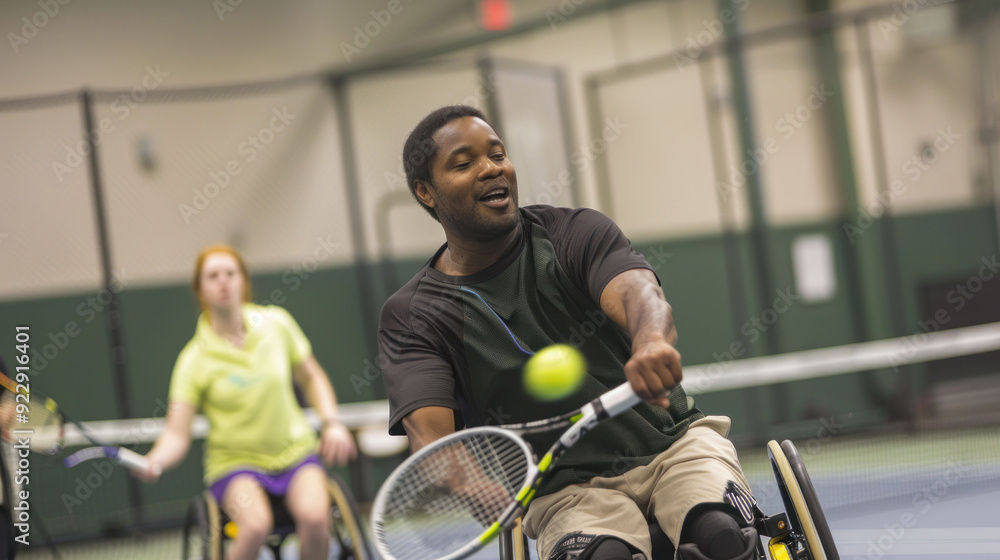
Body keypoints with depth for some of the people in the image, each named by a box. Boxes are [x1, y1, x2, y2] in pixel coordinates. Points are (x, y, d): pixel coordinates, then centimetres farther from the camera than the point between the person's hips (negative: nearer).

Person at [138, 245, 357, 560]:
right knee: (256, 525, -33)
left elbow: (311, 378, 13)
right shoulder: (195, 359, -10)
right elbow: (177, 435, -14)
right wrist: (154, 462, -35)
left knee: (313, 516, -28)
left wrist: (332, 423, -1)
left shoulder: (276, 323, -2)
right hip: (235, 461, -2)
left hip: (295, 450, 2)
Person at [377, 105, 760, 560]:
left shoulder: (576, 232, 1)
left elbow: (637, 290, -21)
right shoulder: (410, 318, 0)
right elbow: (429, 431, -15)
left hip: (673, 441, 1)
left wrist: (652, 340, -46)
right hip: (567, 489, -1)